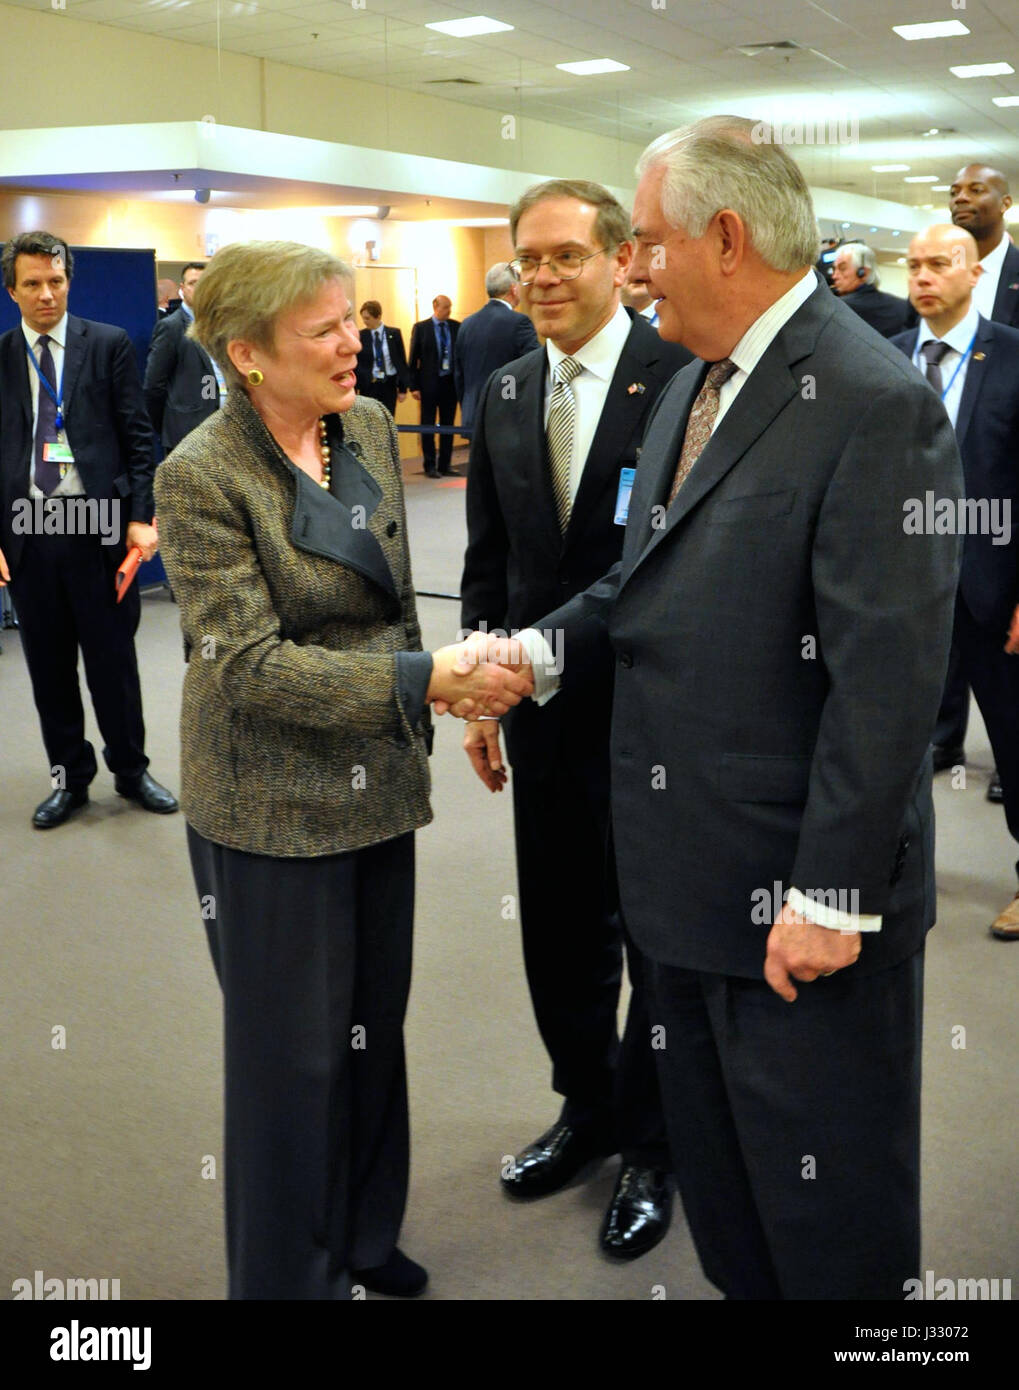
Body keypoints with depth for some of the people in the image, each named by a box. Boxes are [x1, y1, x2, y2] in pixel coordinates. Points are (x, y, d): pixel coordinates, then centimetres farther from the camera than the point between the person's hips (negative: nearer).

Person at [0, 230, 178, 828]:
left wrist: (141, 516, -9)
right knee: (48, 664, 10)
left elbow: (138, 436, 0)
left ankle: (131, 769, 24)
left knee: (113, 657, 7)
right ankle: (69, 777, 24)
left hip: (99, 524, -2)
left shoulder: (109, 345, 1)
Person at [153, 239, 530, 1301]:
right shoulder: (201, 477, -17)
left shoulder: (368, 425, 3)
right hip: (273, 804, -6)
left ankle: (363, 1237, 39)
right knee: (294, 1048, 8)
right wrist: (425, 681, -26)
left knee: (375, 1023, 17)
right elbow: (249, 664, -21)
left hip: (379, 780, 6)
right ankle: (291, 1272, 30)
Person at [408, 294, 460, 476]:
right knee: (428, 425, 3)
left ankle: (445, 465, 15)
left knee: (448, 425, 7)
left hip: (450, 382, 2)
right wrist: (414, 386, -7)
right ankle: (430, 466, 10)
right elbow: (413, 358, -1)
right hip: (429, 383, -2)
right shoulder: (421, 328, -2)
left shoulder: (456, 327, 4)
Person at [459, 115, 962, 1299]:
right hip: (690, 881, 8)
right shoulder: (689, 388, 11)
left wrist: (831, 897, -21)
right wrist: (538, 652, -1)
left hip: (803, 896, -8)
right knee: (718, 1187, 23)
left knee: (828, 1230, 11)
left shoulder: (873, 403, -18)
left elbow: (885, 678, -22)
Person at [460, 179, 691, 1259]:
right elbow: (486, 564, 12)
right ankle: (587, 1108, 40)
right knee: (561, 928, 17)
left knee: (662, 938, 11)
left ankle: (651, 1145, 31)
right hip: (546, 713, 5)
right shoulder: (502, 398, 7)